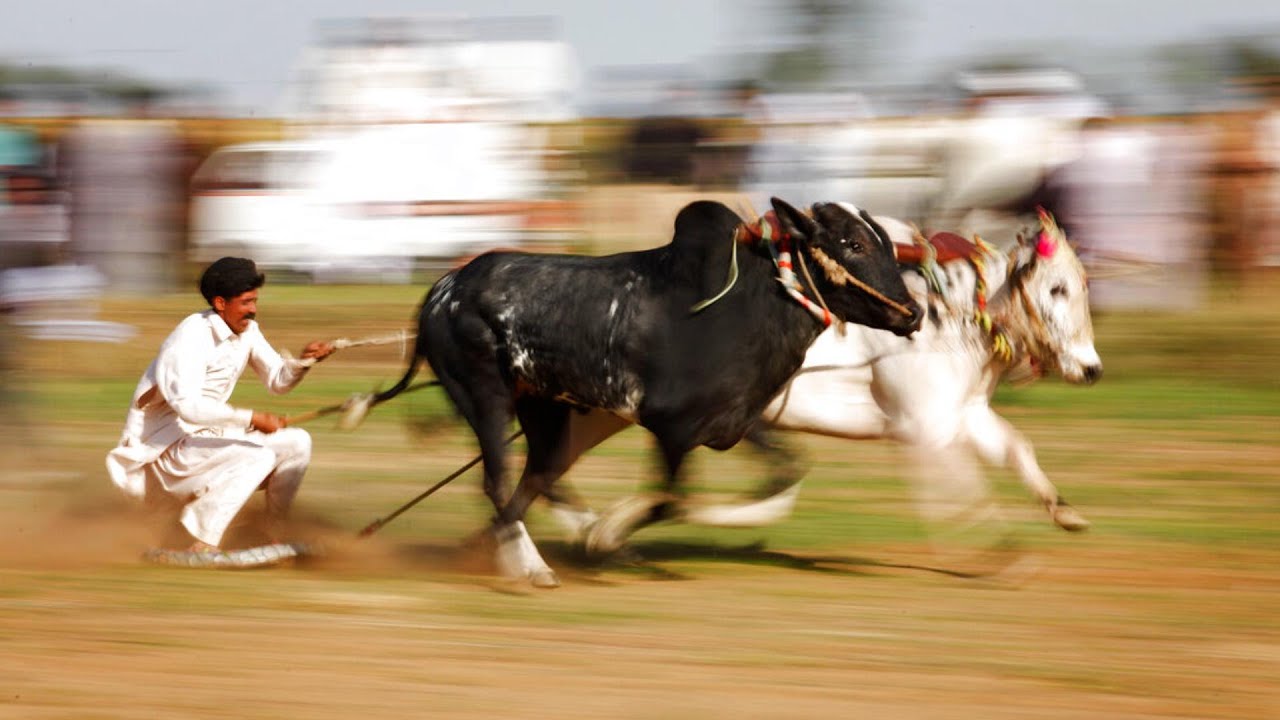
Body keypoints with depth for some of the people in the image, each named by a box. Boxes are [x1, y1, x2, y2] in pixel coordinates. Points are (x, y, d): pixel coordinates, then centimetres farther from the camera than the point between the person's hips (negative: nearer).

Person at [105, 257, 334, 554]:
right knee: (258, 456, -28)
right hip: (163, 446, -9)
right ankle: (202, 545, -28)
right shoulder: (191, 337, -22)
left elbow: (277, 381, 10)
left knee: (297, 443, 0)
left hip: (207, 434, 9)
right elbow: (188, 406, -33)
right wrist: (252, 418, -34)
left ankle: (275, 535, 6)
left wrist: (302, 362, -12)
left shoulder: (247, 330, 5)